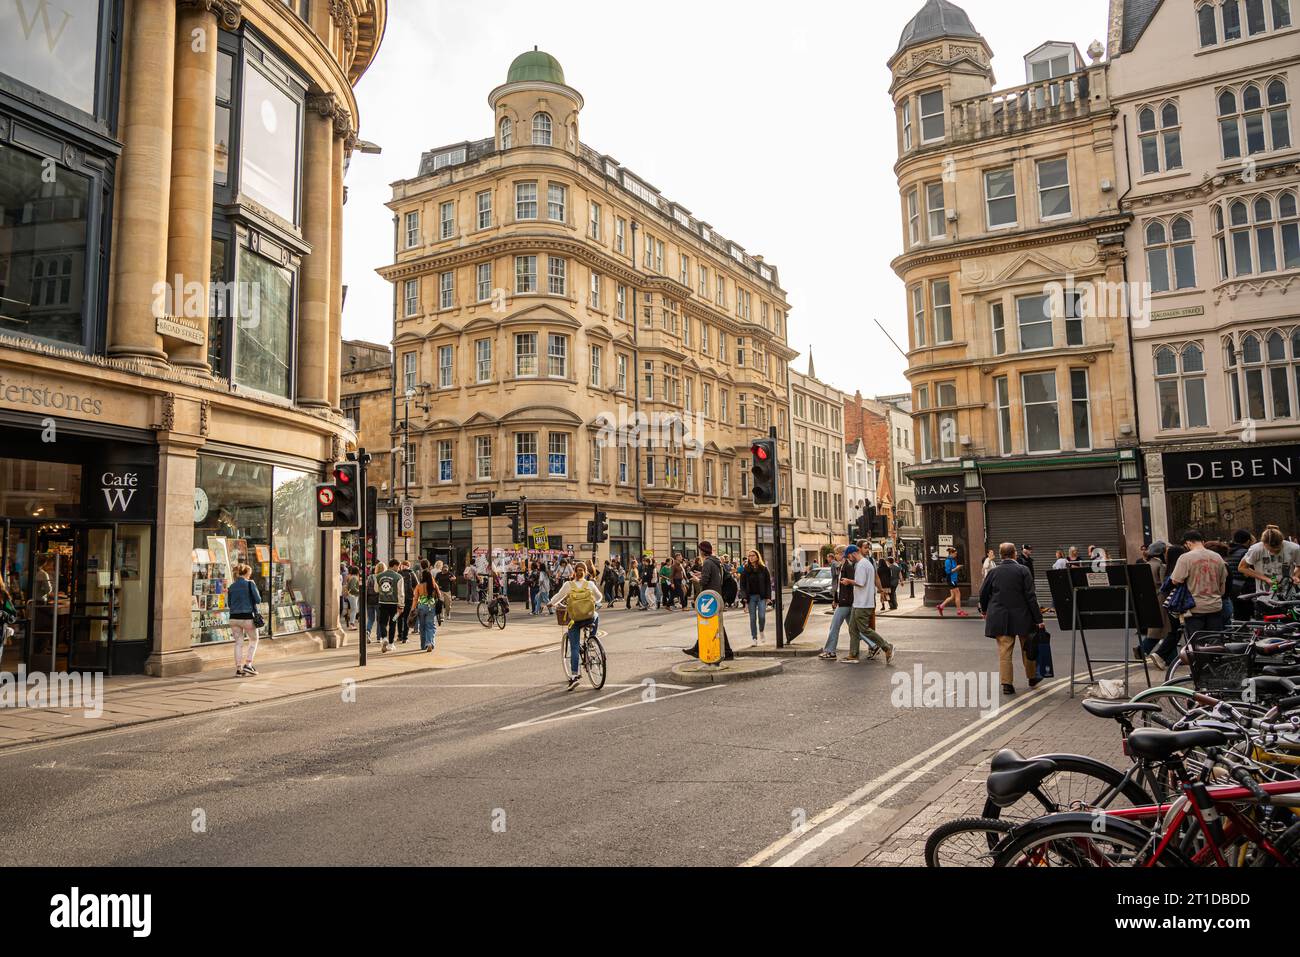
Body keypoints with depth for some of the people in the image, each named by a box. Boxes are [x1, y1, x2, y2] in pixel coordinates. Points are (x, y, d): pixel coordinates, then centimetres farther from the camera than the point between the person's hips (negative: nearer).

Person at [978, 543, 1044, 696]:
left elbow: (983, 593, 3)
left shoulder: (993, 572, -2)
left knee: (1004, 651, 3)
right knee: (1028, 648, 17)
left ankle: (1007, 684, 2)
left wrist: (984, 610, 23)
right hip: (1022, 617, -1)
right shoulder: (1023, 570, -8)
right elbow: (1031, 596, -10)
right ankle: (1032, 677, 32)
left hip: (1000, 618, 1)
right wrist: (1038, 618, -6)